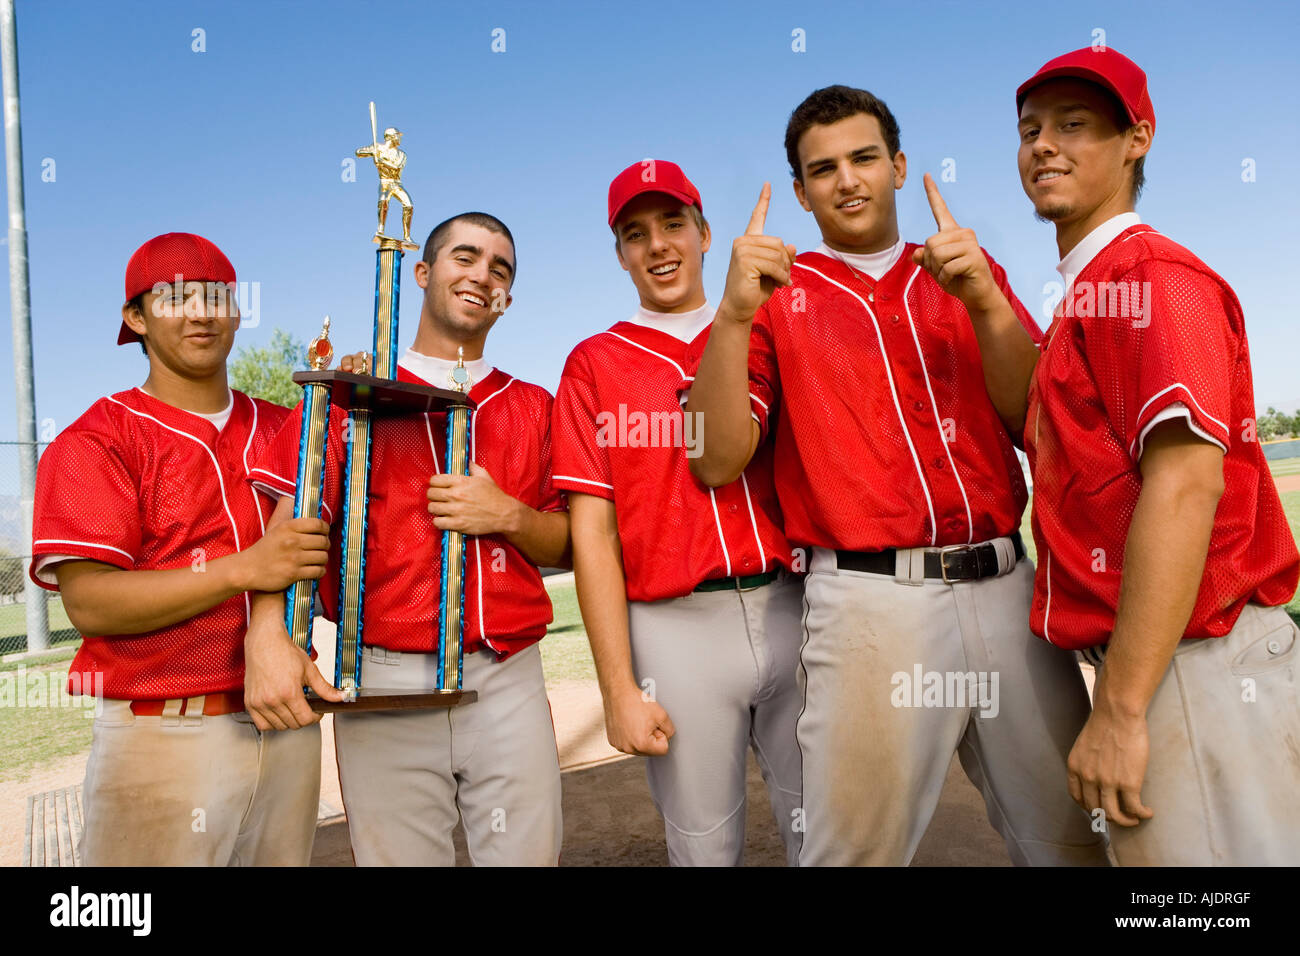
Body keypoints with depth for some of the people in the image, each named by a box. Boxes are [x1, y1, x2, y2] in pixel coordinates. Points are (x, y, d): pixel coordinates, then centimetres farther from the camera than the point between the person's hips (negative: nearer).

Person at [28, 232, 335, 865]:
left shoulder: (283, 428, 12)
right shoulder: (95, 440, -3)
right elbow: (88, 603, -12)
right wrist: (245, 569, -23)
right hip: (163, 736, -4)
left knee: (287, 855, 13)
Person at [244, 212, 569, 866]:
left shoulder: (532, 408, 12)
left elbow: (564, 548, 13)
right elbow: (294, 521, -5)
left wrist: (509, 516, -8)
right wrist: (267, 635, -21)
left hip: (508, 682, 2)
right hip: (381, 681, -1)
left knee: (529, 853, 7)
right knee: (397, 856, 8)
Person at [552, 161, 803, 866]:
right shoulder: (594, 364, 5)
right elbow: (593, 530, -1)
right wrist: (619, 688, -6)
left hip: (792, 609, 2)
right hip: (674, 628, -2)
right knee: (705, 849, 9)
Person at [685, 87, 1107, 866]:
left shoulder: (972, 274, 14)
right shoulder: (777, 295, 6)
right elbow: (716, 461, -4)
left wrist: (983, 300, -8)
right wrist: (733, 315, -15)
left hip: (1005, 587, 4)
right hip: (870, 600, -3)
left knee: (1067, 836, 13)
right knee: (860, 845, 6)